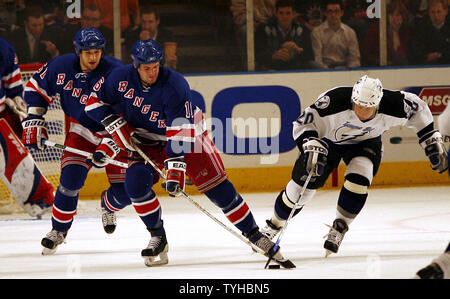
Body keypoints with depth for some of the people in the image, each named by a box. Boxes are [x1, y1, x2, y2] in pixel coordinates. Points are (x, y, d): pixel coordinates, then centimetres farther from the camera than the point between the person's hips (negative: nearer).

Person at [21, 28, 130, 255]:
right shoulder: (61, 67, -14)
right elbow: (36, 88, 6)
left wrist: (109, 146, -35)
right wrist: (34, 121, -1)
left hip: (113, 133, -1)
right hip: (81, 131, 2)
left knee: (123, 191, -7)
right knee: (71, 178, -18)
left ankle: (108, 204, 31)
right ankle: (59, 229, 3)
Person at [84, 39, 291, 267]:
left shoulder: (174, 85, -30)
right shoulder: (121, 78, -18)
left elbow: (180, 132, -34)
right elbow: (95, 103, -5)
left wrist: (175, 167, -43)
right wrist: (116, 125, -19)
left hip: (187, 136, -3)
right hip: (147, 142, 3)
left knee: (215, 184, -11)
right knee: (136, 182, -21)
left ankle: (254, 234, -2)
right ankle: (158, 237, -6)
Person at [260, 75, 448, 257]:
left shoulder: (391, 106, -33)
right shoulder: (334, 100, -41)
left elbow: (418, 109, -13)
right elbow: (304, 123, -34)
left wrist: (432, 141, -10)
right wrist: (313, 147, -49)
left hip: (365, 143, 1)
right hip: (328, 140, -1)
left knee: (358, 181, -27)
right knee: (302, 186, -2)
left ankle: (339, 227, -5)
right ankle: (273, 225, 23)